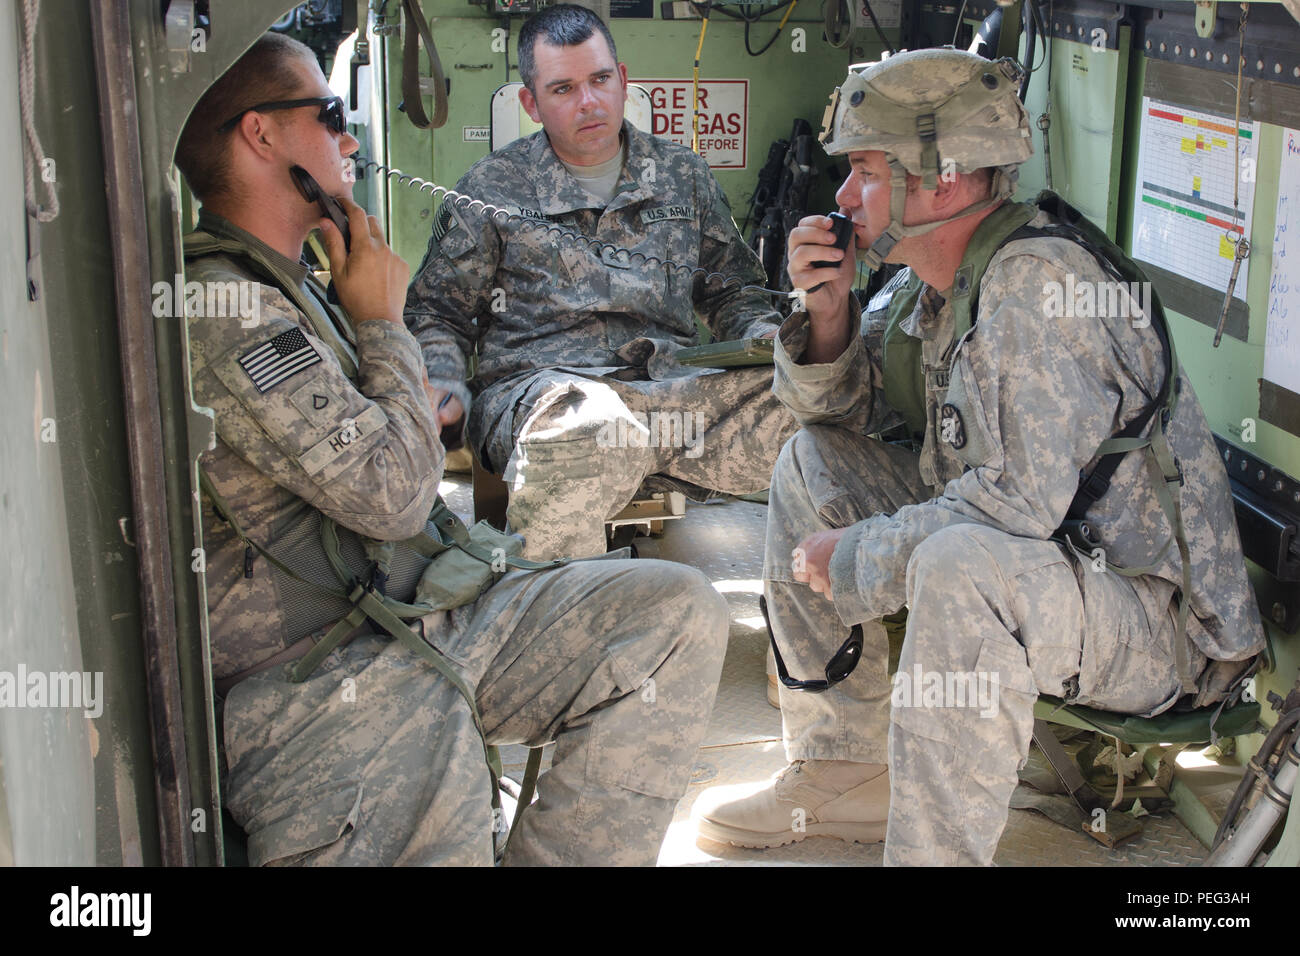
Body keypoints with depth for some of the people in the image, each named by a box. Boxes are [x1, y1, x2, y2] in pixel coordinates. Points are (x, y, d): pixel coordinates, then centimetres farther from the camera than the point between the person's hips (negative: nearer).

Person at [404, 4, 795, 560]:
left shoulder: (682, 175, 23)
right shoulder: (492, 190, 14)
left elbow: (733, 292, 28)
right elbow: (438, 311, 17)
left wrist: (772, 342, 5)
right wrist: (440, 388, -5)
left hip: (674, 385, 3)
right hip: (539, 387, -2)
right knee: (585, 424, -43)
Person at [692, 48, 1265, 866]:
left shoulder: (1037, 278, -24)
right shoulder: (946, 278, 4)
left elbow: (1023, 498, -31)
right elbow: (842, 409, 15)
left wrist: (855, 556, -20)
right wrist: (829, 307, -5)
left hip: (1159, 616, -10)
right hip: (1017, 568, 10)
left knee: (963, 566, -40)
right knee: (812, 463, 7)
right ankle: (847, 775, 11)